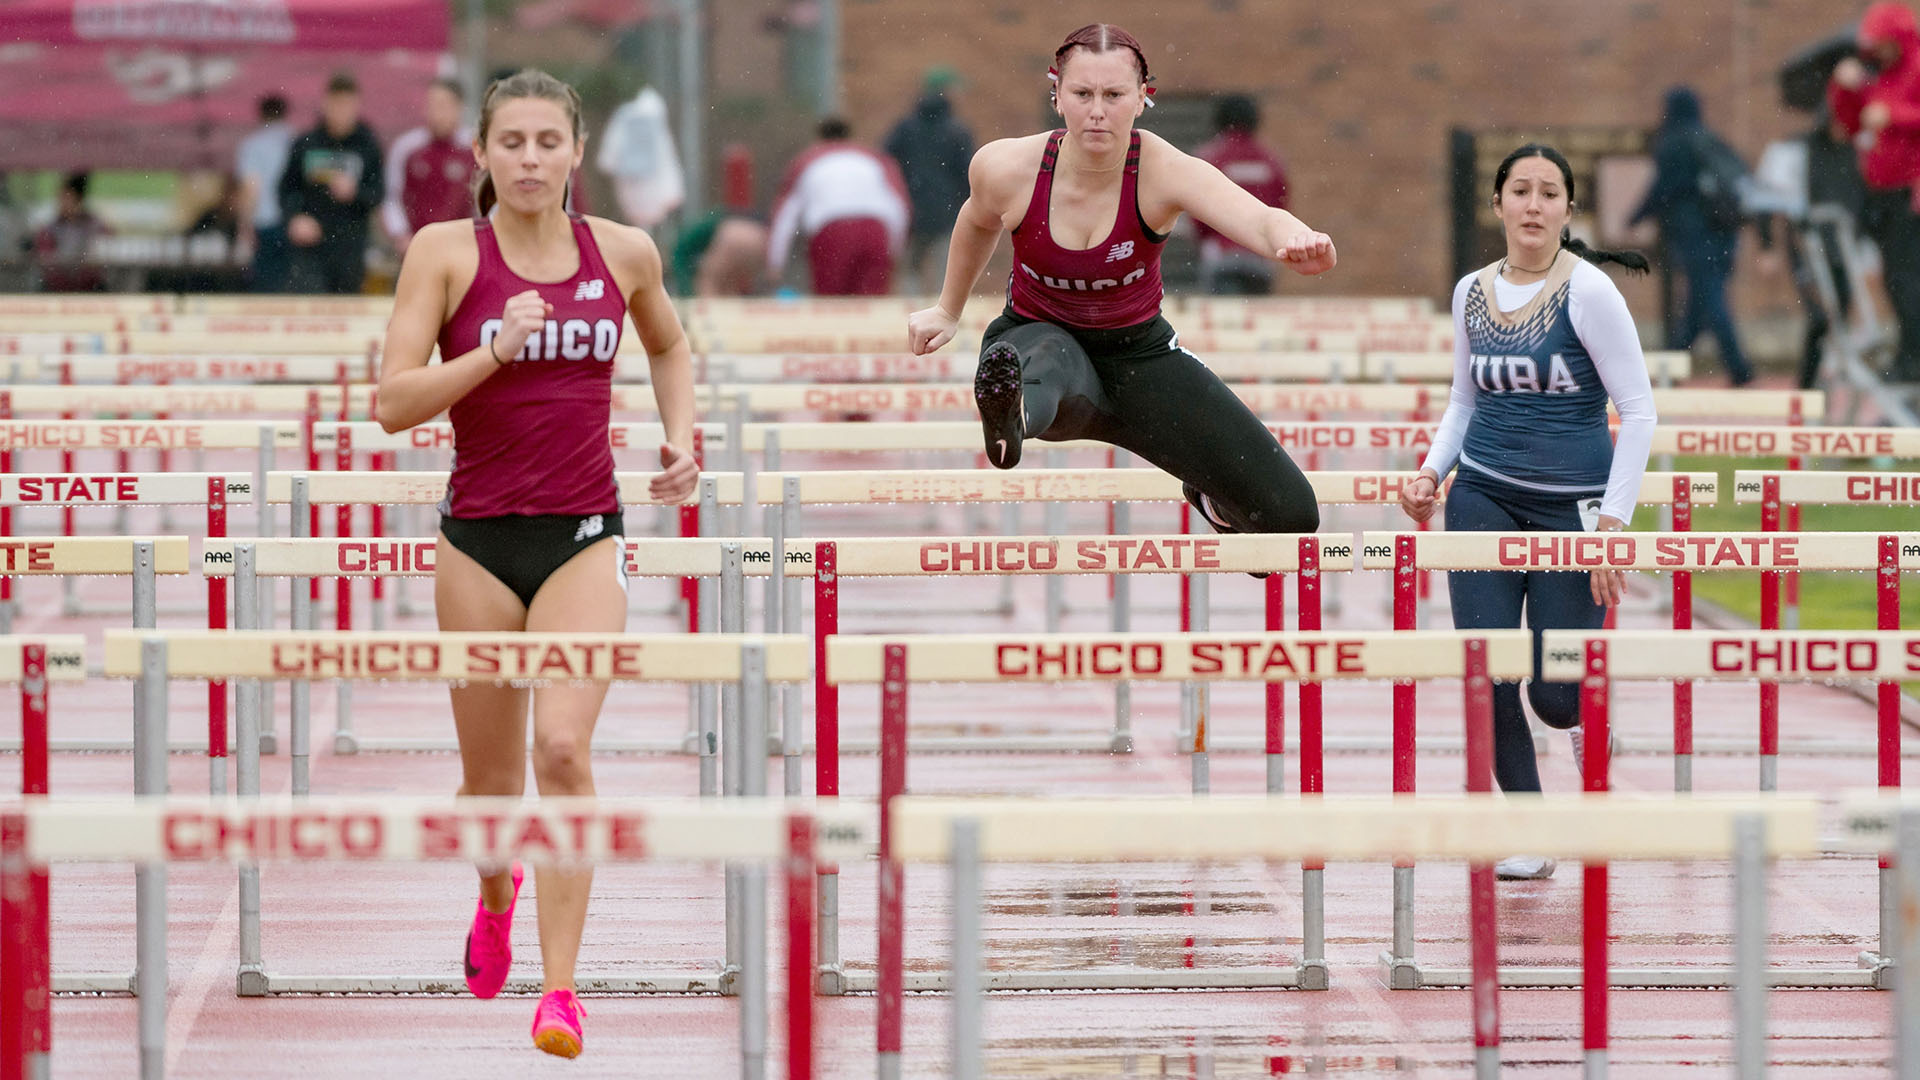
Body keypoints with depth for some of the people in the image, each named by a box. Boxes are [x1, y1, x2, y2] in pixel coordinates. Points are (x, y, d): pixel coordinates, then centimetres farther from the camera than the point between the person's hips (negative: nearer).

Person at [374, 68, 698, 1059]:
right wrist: (494, 351, -22)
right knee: (491, 777, 10)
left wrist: (681, 438, 9)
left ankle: (560, 988, -15)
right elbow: (393, 402, -10)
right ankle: (496, 896, 45)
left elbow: (669, 347, 25)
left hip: (585, 538, 0)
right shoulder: (445, 252, -5)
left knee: (562, 746, -18)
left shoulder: (624, 253, 3)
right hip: (479, 537, 0)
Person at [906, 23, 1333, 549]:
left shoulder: (1166, 171, -25)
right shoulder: (1006, 169, -19)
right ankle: (1011, 418, -82)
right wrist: (948, 311, 23)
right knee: (1053, 364, -43)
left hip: (1138, 353, 1)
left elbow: (1258, 218, -45)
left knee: (1289, 515, -5)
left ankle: (1214, 502, 33)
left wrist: (1295, 240, -69)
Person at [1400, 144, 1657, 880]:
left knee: (1554, 693, -4)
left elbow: (1638, 409, -9)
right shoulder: (1472, 293, 5)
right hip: (1484, 497, 4)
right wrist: (1431, 472, 3)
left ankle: (1590, 722, 35)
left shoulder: (1587, 292, -10)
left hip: (1572, 502, -4)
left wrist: (1613, 522, -15)